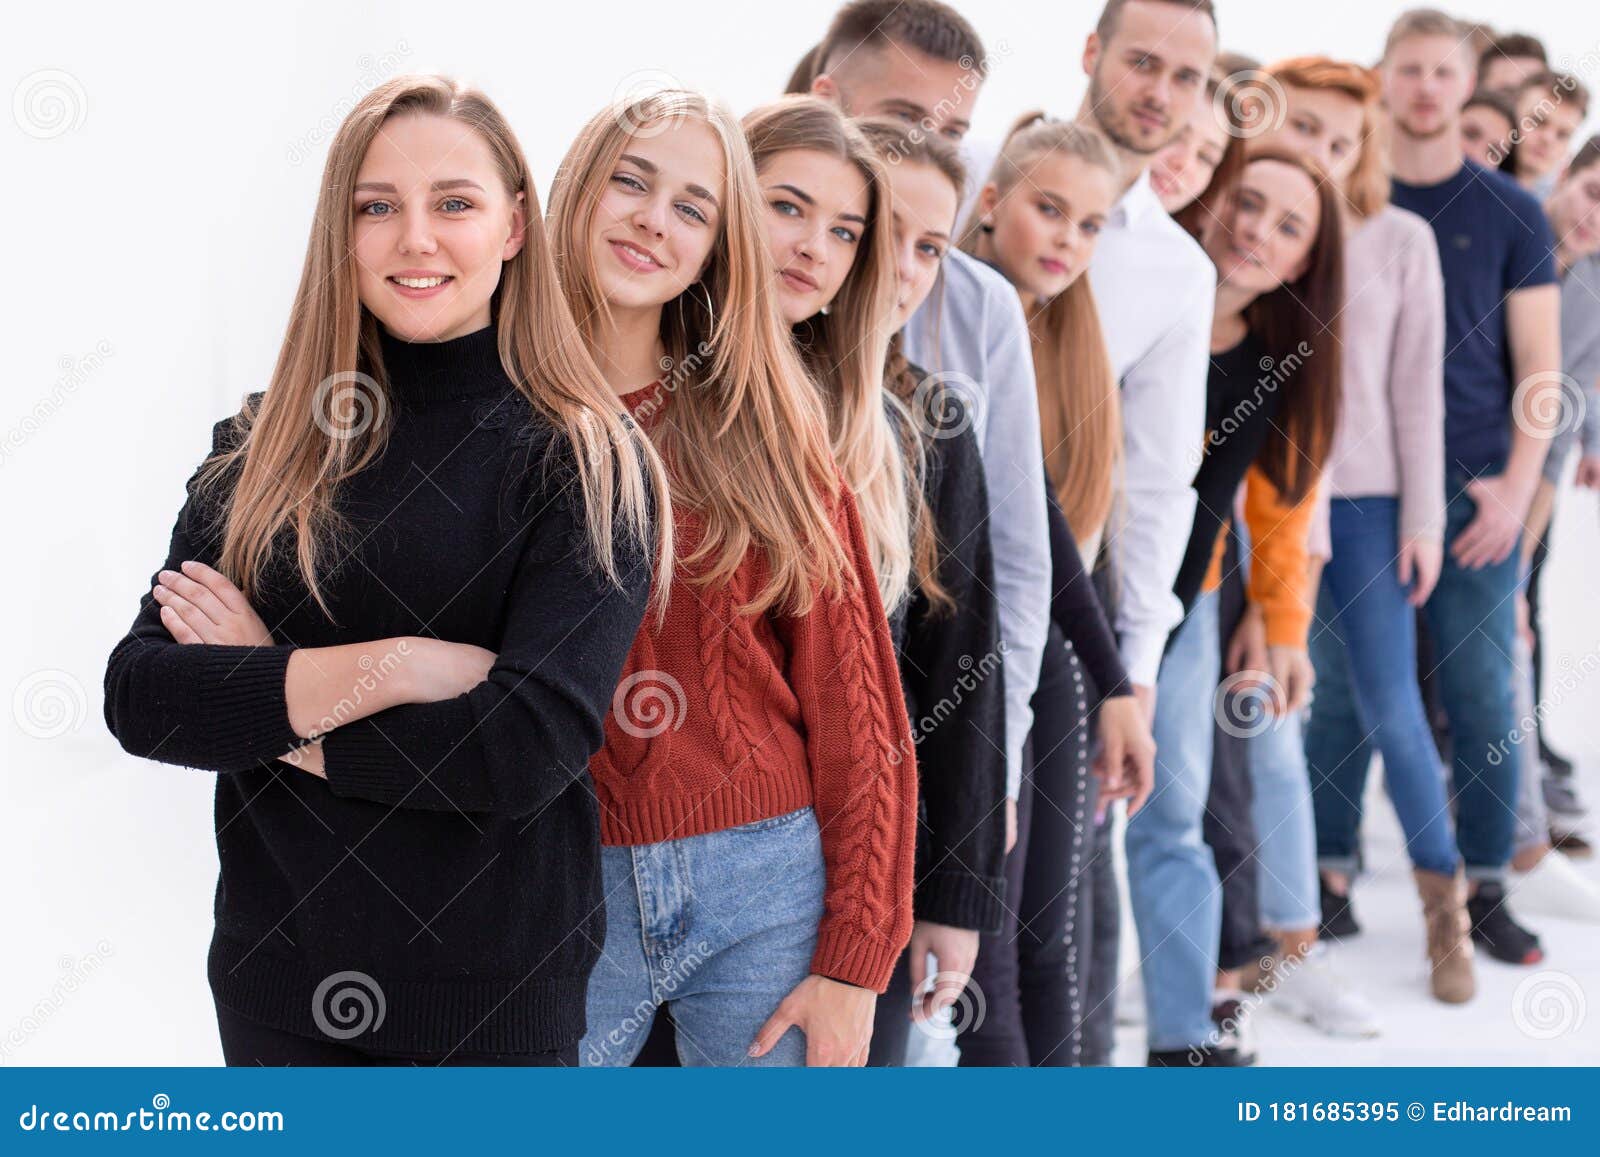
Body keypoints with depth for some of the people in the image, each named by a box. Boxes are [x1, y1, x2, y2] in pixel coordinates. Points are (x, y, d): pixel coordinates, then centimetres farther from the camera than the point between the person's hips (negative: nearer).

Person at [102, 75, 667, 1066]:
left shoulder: (590, 465, -8)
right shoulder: (261, 451, 3)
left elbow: (530, 746, -20)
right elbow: (138, 695, -8)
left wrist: (259, 702, -12)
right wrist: (392, 666, -20)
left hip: (492, 997, -3)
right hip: (273, 976, 3)